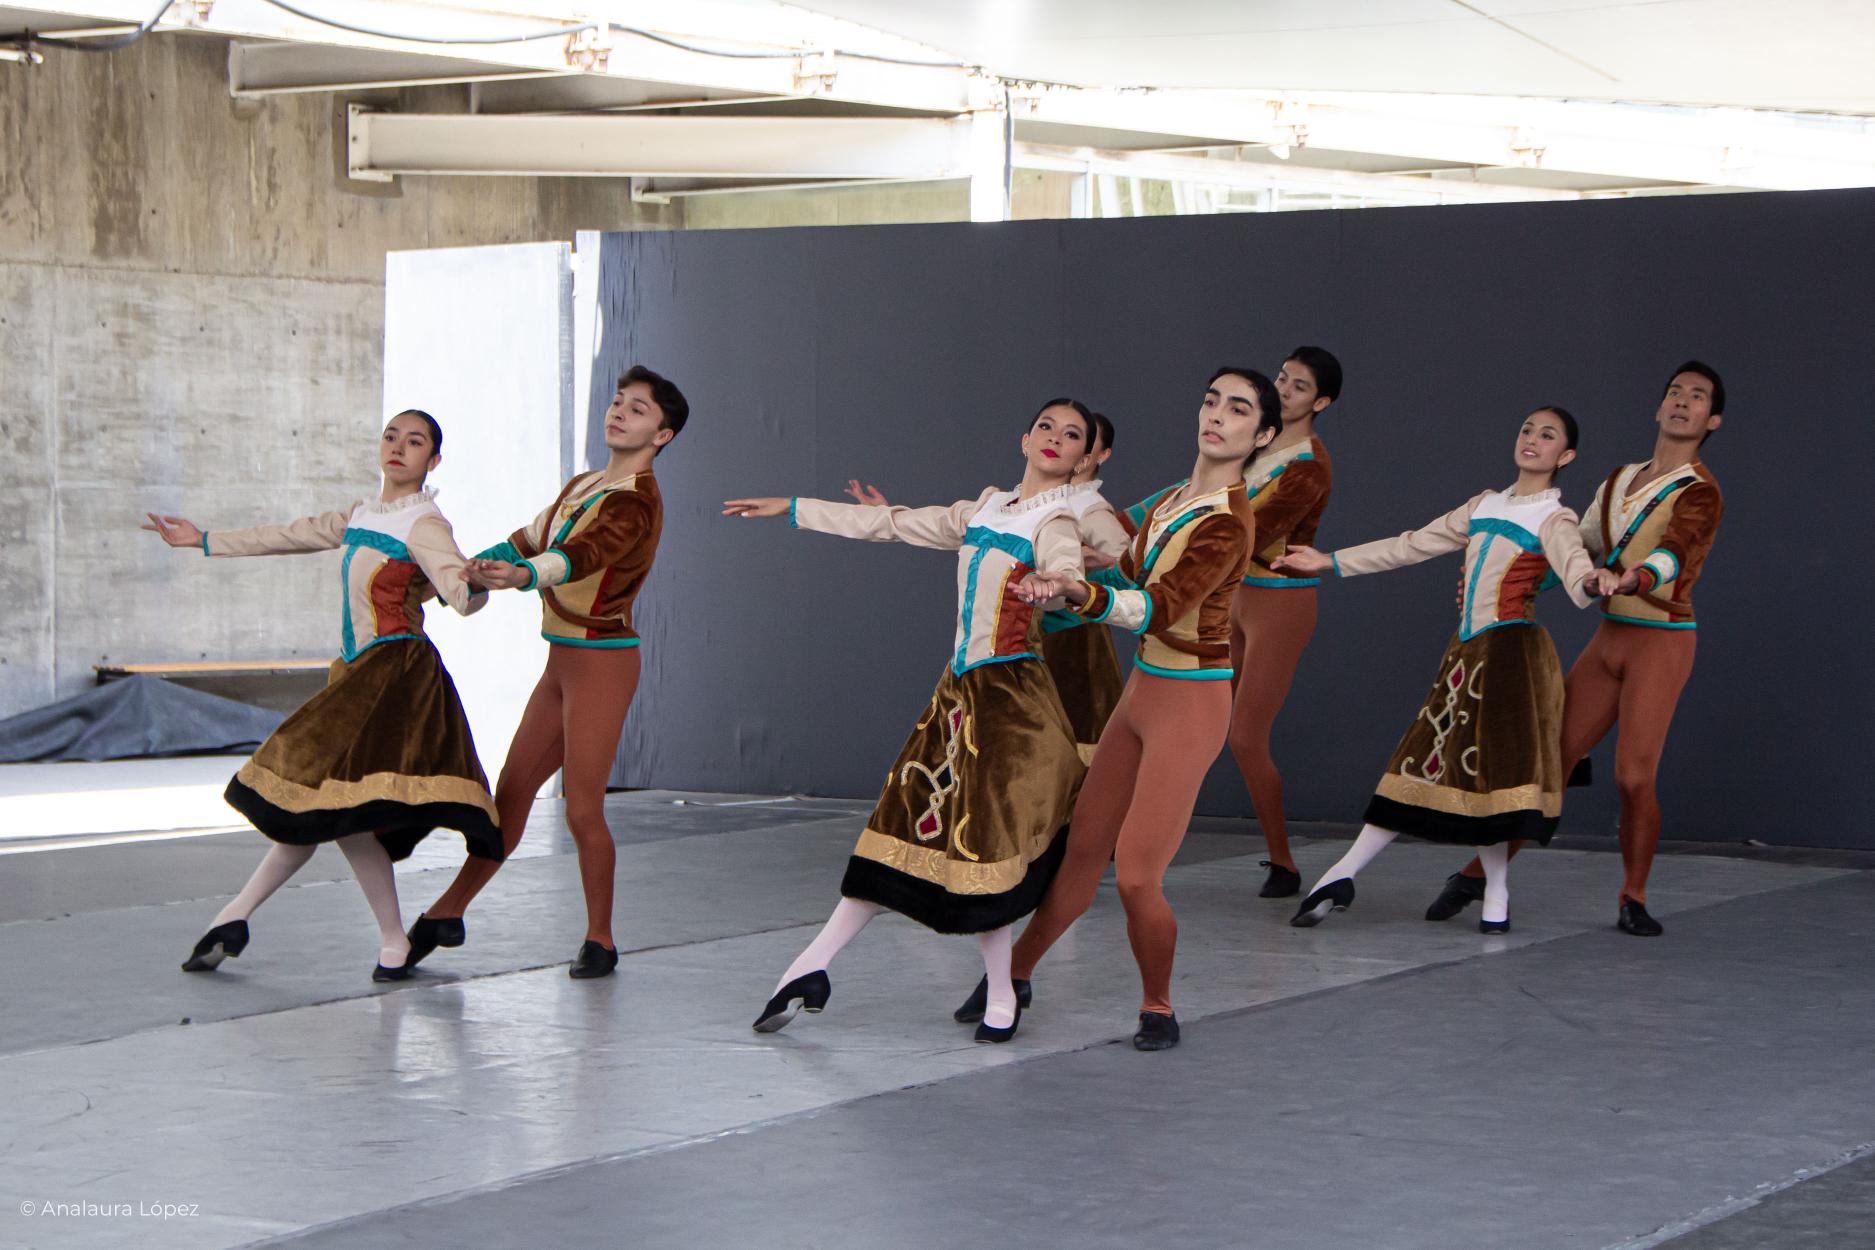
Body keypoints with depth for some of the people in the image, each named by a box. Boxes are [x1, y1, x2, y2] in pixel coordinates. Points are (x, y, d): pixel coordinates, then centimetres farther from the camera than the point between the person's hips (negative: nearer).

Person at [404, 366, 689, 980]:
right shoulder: (583, 486, 15)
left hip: (602, 662, -8)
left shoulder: (637, 502, -15)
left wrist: (523, 575, -51)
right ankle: (447, 912, 23)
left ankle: (600, 939, 7)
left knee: (583, 809, -8)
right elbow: (527, 540, 27)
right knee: (513, 789, 14)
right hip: (562, 659, 8)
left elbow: (580, 555, -33)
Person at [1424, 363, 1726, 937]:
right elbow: (1577, 548, 23)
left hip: (1662, 643, -5)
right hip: (1609, 637, 5)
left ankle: (1633, 899, 5)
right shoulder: (1620, 481, 14)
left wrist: (1639, 577, -50)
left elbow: (1674, 551, -28)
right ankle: (1479, 872, 10)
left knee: (1634, 777, -14)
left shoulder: (1700, 493, -7)